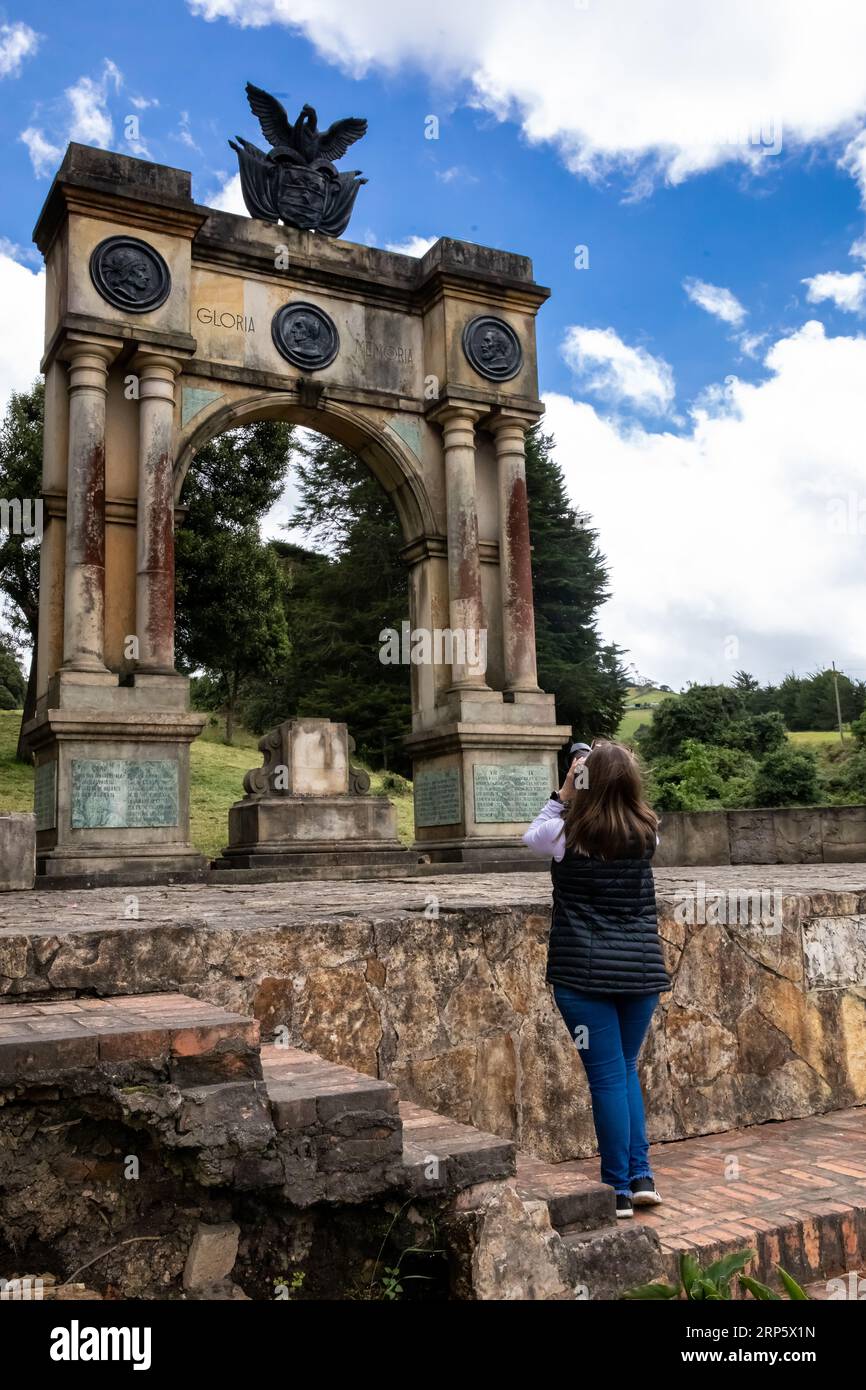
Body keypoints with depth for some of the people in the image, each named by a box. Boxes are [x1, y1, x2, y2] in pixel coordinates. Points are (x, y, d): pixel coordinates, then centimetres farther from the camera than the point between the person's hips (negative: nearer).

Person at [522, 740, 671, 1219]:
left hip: (584, 974, -3)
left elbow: (532, 836, 12)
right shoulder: (646, 833, -2)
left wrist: (563, 793, 9)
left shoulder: (567, 834, -10)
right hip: (642, 968, 4)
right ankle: (641, 1175, 20)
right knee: (625, 1068, 21)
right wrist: (622, 776, 12)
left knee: (609, 1076, 4)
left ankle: (619, 1191, 13)